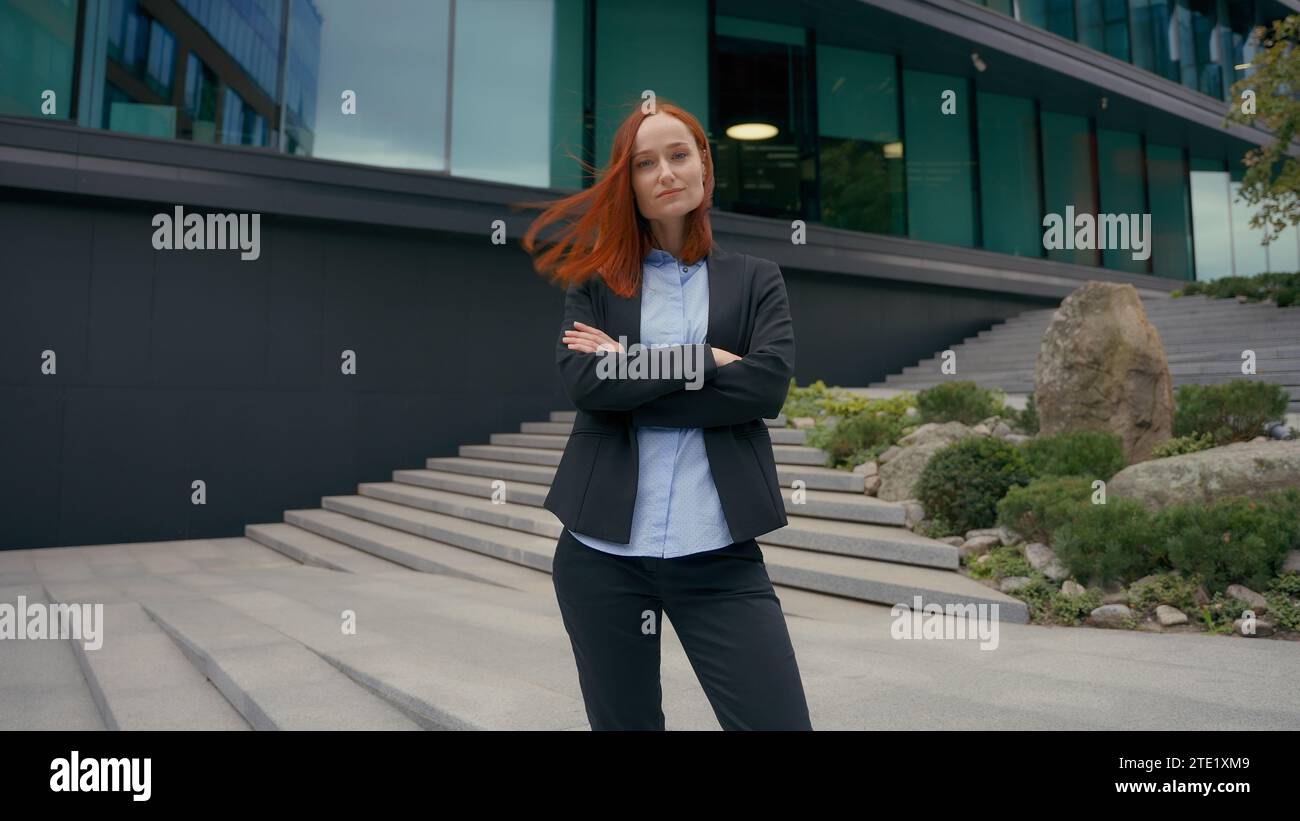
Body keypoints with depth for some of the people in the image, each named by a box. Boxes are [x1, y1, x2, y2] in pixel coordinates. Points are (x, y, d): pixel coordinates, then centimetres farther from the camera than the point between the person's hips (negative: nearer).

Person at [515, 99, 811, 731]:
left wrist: (628, 367, -9)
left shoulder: (756, 280, 8)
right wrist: (706, 361, -10)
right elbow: (582, 381, -9)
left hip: (716, 552, -1)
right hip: (601, 549, 1)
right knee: (622, 722, 16)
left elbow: (767, 385, -9)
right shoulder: (596, 278, 9)